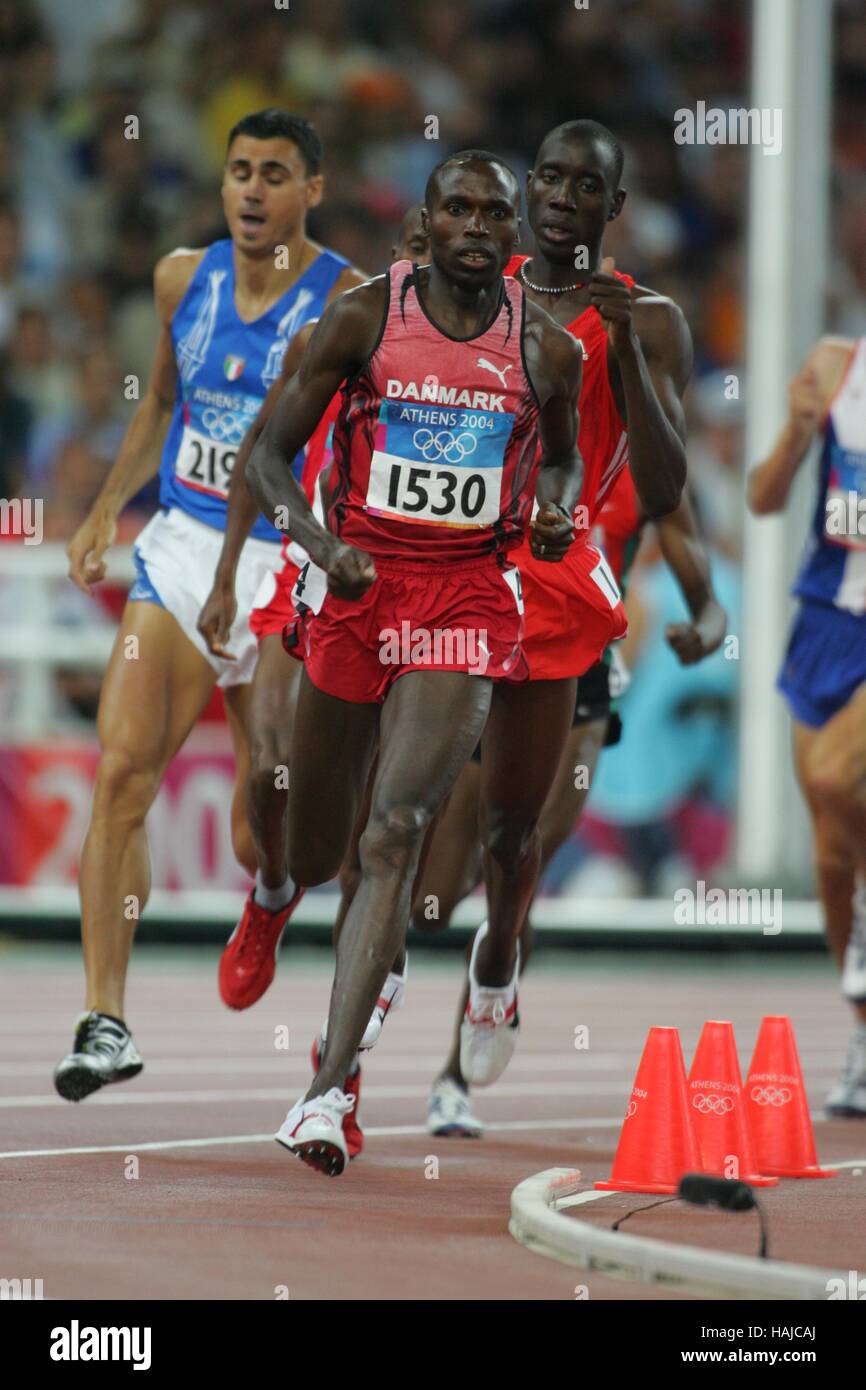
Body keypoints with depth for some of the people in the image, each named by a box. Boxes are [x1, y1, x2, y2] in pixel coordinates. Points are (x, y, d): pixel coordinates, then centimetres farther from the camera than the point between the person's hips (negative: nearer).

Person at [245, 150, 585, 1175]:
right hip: (358, 583, 1)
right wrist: (320, 543, -20)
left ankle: (327, 1090, -23)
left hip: (467, 600, -1)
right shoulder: (363, 317, -4)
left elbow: (560, 457, 22)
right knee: (312, 855, 12)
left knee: (395, 836, -18)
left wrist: (556, 513, -1)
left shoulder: (545, 348, 2)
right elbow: (268, 458, -2)